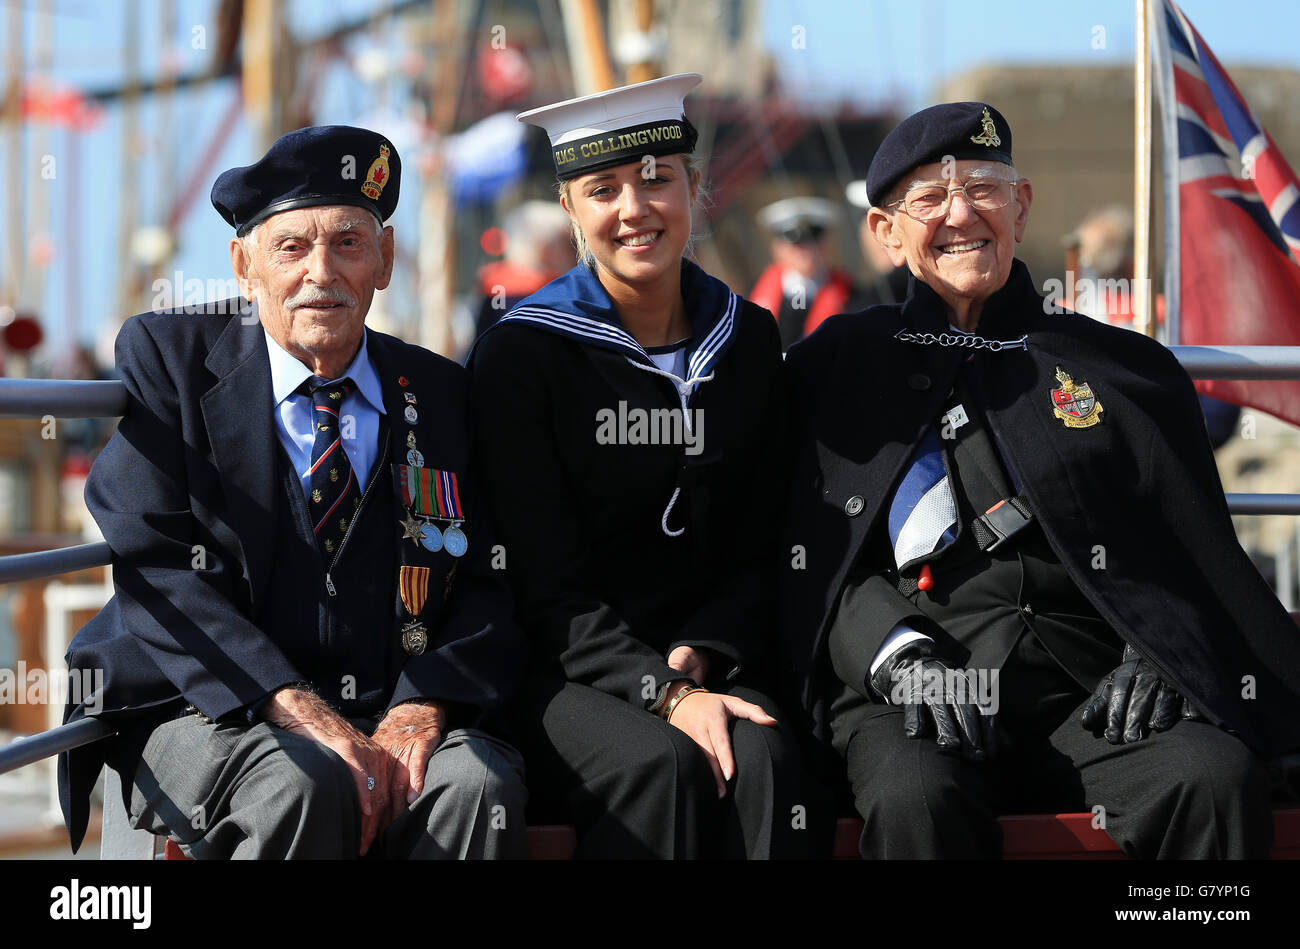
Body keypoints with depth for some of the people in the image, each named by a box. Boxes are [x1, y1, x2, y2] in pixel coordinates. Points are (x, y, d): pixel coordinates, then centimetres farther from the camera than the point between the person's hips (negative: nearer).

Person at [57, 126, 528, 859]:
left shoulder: (436, 393, 12)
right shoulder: (169, 359, 4)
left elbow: (487, 586, 8)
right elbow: (156, 570, -6)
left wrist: (424, 705, -14)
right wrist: (294, 707, -19)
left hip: (388, 716, 2)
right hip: (211, 715, -2)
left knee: (480, 784, -30)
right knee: (306, 784, -34)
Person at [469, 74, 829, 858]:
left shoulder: (748, 342, 11)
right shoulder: (521, 355, -2)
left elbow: (756, 552, 12)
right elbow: (547, 585, -7)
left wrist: (699, 657, -8)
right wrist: (662, 692, -21)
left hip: (707, 661, 3)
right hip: (564, 676, -3)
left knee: (764, 758, -31)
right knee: (665, 765, -34)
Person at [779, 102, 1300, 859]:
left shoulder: (1127, 370, 20)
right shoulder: (837, 366, 18)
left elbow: (1199, 557, 16)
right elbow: (808, 554, 8)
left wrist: (1151, 657, -5)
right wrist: (899, 658, -11)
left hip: (1087, 689, 2)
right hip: (905, 694, -1)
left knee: (1219, 779, -31)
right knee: (914, 799, -38)